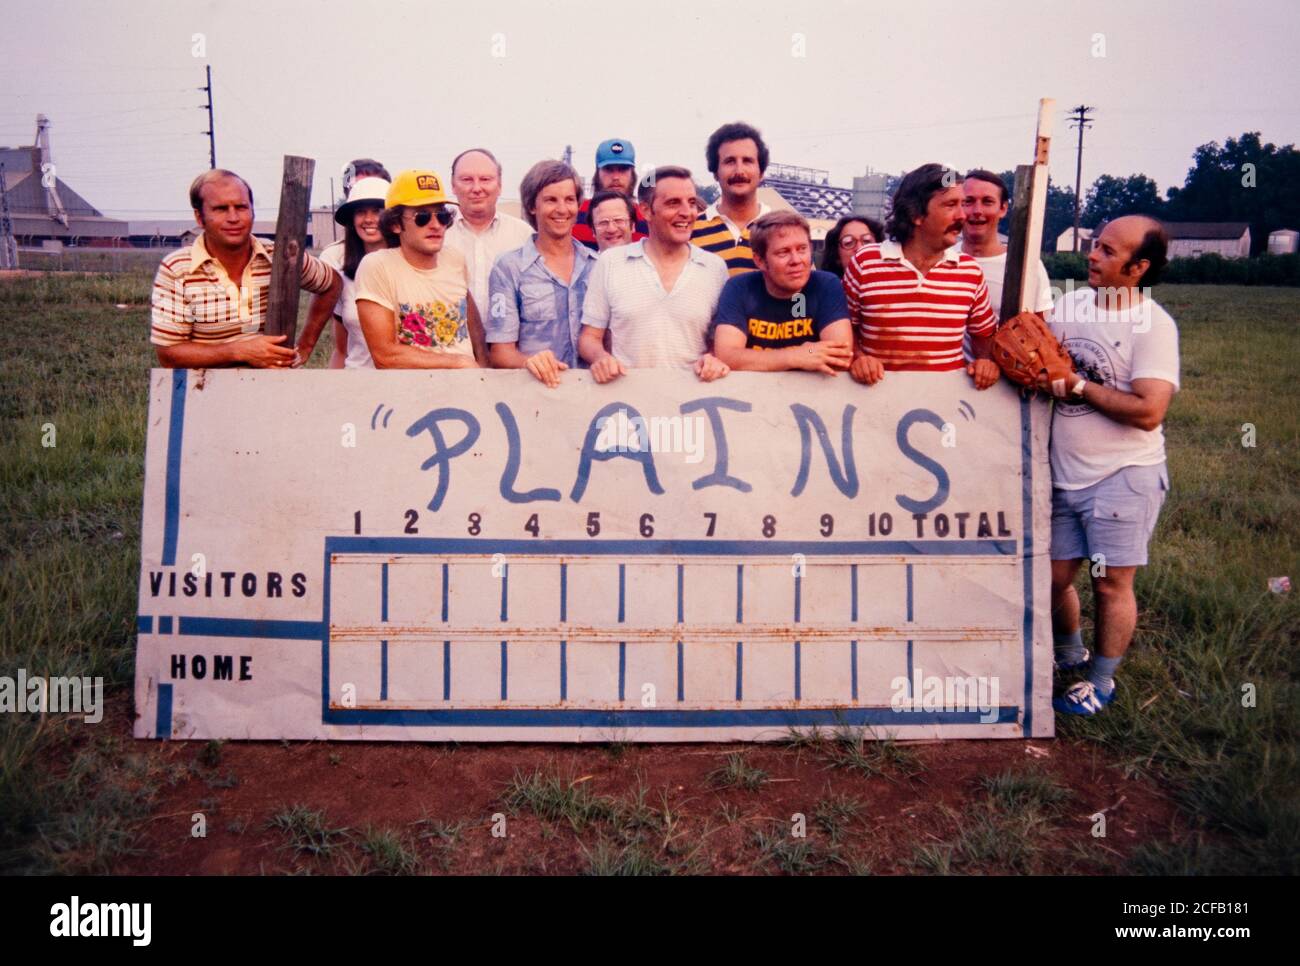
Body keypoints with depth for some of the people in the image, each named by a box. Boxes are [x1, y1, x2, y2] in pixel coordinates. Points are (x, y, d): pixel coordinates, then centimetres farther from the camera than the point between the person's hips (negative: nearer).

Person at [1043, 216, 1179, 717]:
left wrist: (1080, 387, -18)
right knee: (1054, 576, 12)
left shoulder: (1153, 325, -13)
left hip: (1123, 475, -5)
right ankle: (1069, 656, 39)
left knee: (1111, 582, 4)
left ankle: (1101, 682, 23)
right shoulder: (1069, 304, 5)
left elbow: (1148, 411, -22)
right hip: (1063, 473, 6)